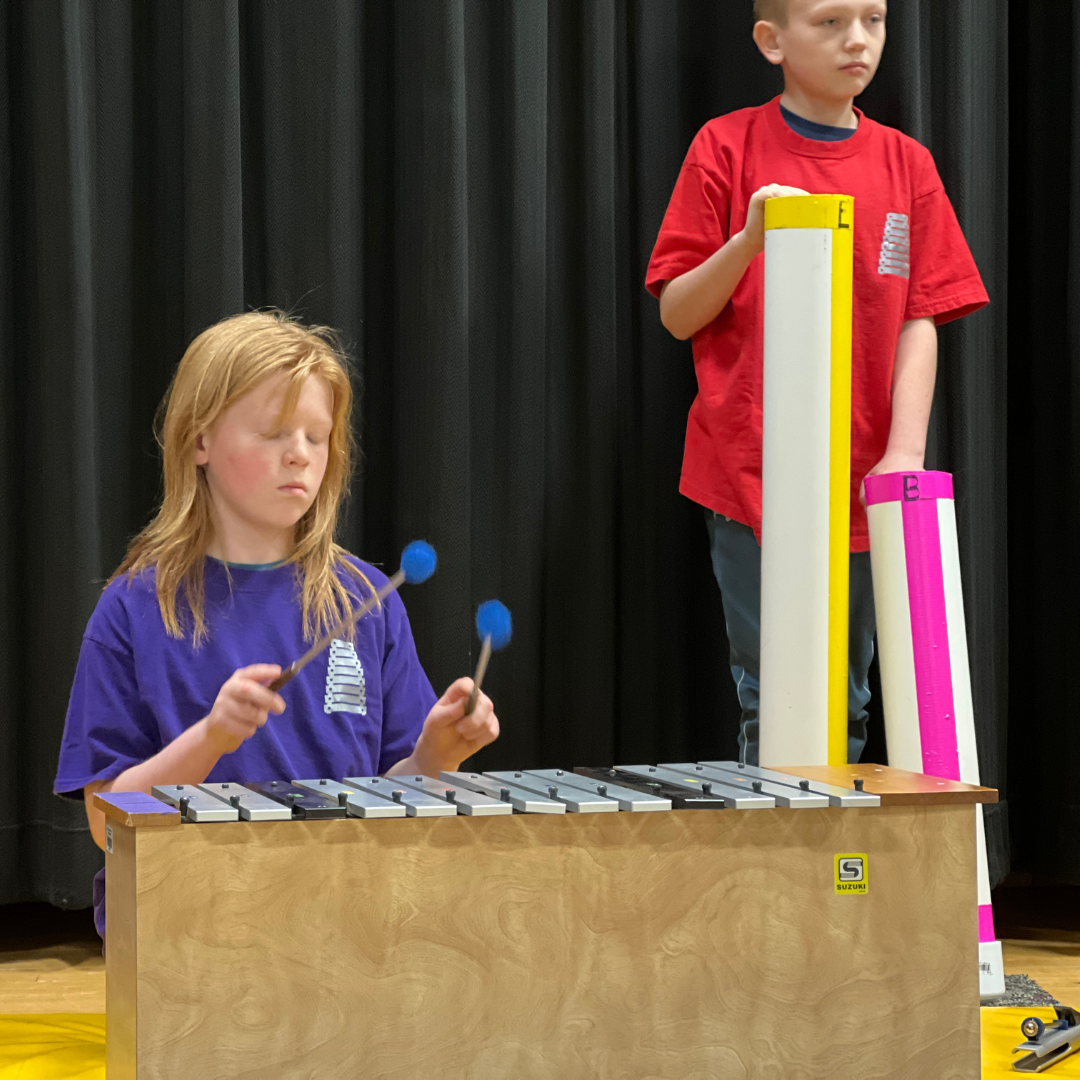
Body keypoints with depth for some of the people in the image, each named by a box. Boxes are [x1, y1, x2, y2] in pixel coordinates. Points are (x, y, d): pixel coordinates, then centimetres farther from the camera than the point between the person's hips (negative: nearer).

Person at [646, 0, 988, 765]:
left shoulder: (906, 164, 7)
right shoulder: (728, 148, 1)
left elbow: (920, 321, 4)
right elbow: (677, 316, 1)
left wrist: (905, 453, -8)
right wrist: (749, 239, -16)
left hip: (863, 485, 3)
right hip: (750, 475, -3)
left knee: (846, 703, 8)